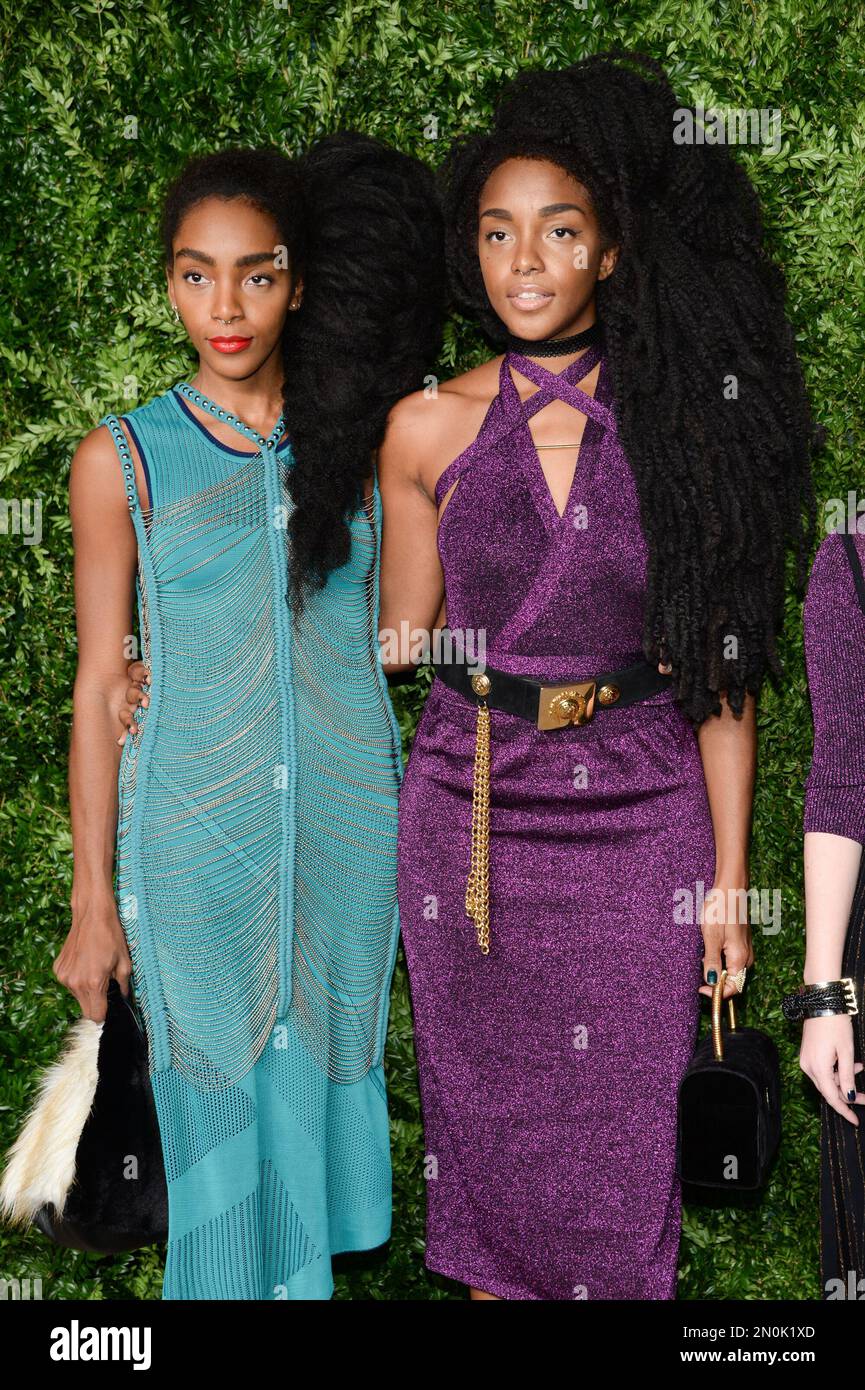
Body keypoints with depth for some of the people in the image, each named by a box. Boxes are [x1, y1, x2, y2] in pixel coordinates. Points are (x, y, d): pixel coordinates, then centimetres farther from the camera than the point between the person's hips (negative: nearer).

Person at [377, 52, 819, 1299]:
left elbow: (722, 669, -2)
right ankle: (491, 1280, 37)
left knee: (625, 1129, 9)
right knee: (485, 1112, 14)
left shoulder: (684, 424, -4)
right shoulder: (430, 428, -2)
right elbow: (402, 635, 8)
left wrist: (726, 878, -2)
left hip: (642, 821, -1)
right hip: (471, 813, 1)